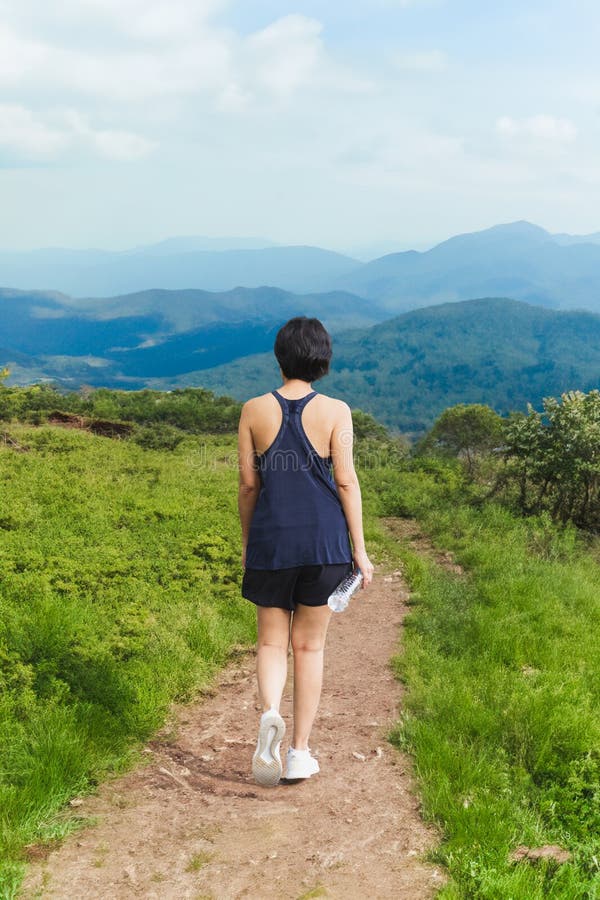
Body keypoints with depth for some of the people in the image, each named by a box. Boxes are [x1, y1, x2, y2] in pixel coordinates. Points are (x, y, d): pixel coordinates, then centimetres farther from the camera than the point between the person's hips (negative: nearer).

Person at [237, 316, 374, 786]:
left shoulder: (254, 410, 1)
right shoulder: (335, 411, -3)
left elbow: (248, 483, 3)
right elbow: (346, 481, -5)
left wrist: (247, 543, 14)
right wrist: (359, 550, -1)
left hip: (270, 536, 0)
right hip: (324, 536, 0)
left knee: (272, 641, 13)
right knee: (310, 645, 11)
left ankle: (270, 712, -16)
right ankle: (300, 752, 15)